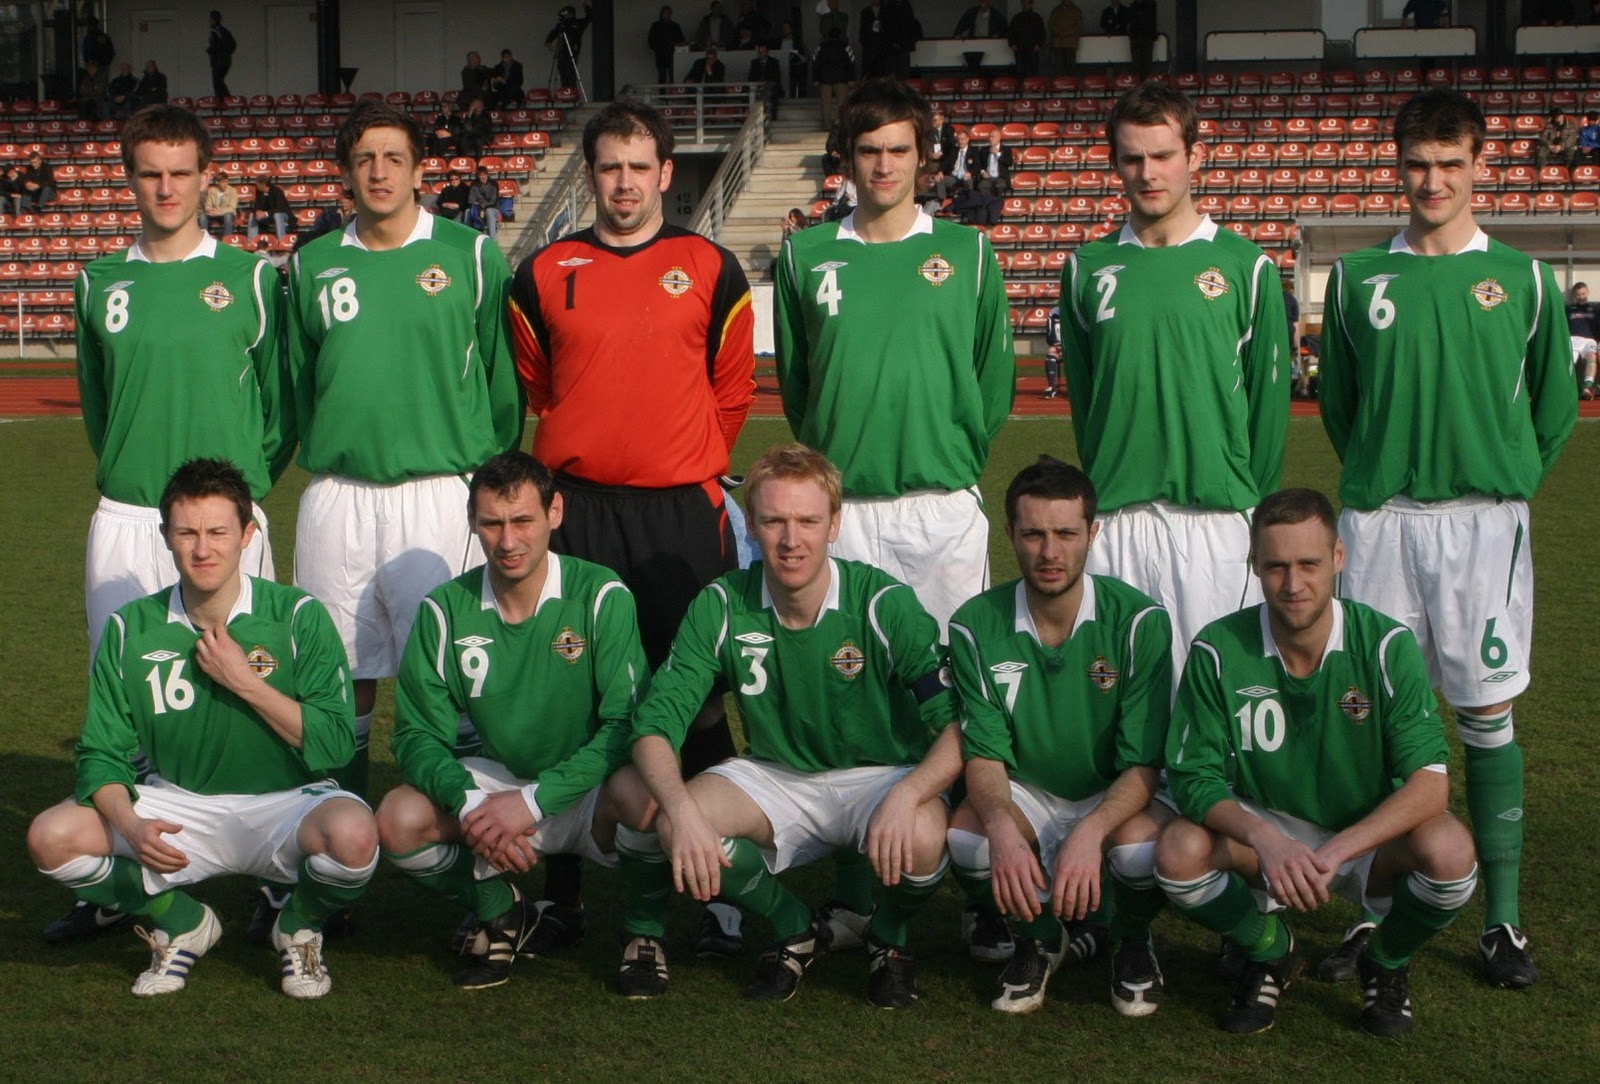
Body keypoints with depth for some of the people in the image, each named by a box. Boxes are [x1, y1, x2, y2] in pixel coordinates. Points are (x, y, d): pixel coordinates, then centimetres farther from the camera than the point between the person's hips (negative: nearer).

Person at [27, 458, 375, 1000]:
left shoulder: (297, 617, -8)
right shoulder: (131, 630, 0)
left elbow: (336, 745, -14)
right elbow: (102, 752, 0)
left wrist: (245, 682, -20)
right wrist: (131, 825, -20)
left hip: (284, 805, -3)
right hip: (178, 807, 3)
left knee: (352, 832, -36)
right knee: (52, 838, -20)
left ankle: (300, 926, 2)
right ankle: (182, 923, 8)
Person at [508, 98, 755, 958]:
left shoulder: (711, 270, 5)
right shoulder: (543, 274, 7)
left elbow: (732, 388, 10)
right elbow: (531, 387, 16)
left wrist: (691, 468, 9)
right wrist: (577, 455, 13)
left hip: (684, 509, -1)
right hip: (578, 508, 1)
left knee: (694, 694, -1)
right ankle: (562, 887, 12)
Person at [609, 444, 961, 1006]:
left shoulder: (884, 605, -18)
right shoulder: (721, 607, -11)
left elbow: (960, 727, -21)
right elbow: (656, 722, -14)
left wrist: (906, 795, -41)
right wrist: (682, 811, -35)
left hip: (877, 775, -3)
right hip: (775, 778, 3)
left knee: (920, 838, -37)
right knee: (666, 823, -25)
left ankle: (888, 937, 2)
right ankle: (796, 929, 3)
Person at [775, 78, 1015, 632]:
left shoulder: (968, 251, 4)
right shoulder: (805, 255, 7)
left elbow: (996, 377, 8)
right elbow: (793, 377, 11)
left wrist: (959, 461, 4)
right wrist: (825, 457, 5)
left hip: (946, 508, 0)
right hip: (838, 507, 1)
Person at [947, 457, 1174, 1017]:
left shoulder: (1138, 620, -16)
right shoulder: (976, 626, -11)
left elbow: (1144, 763, -17)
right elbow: (984, 754, -12)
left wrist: (1090, 831, -37)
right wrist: (1002, 826, -35)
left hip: (1118, 797, -1)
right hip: (1027, 796, 2)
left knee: (1141, 846, -35)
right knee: (965, 836, -30)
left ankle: (1132, 940, 4)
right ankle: (1048, 934, 3)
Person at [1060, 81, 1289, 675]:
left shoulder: (1247, 266, 2)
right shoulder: (1088, 268, 8)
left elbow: (1270, 397, 4)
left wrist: (1254, 506, 2)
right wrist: (1103, 482, 10)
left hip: (1216, 520, -2)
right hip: (1113, 520, 2)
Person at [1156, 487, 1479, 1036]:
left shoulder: (1386, 645, -17)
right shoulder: (1218, 650, -16)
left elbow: (1430, 780, -22)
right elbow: (1193, 777, -15)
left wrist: (1334, 852, -36)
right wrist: (1265, 839, -35)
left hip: (1371, 835, 0)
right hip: (1264, 831, 1)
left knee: (1449, 851, -32)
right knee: (1180, 851, -29)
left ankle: (1386, 961, 4)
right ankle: (1272, 951, 5)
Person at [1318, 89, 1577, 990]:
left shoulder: (1521, 279, 3)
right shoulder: (1358, 279, 6)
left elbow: (1556, 405, 10)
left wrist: (1508, 484, 6)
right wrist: (1380, 477, 9)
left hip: (1485, 523, -1)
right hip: (1379, 523, 1)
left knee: (1488, 714, 2)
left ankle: (1504, 917, 9)